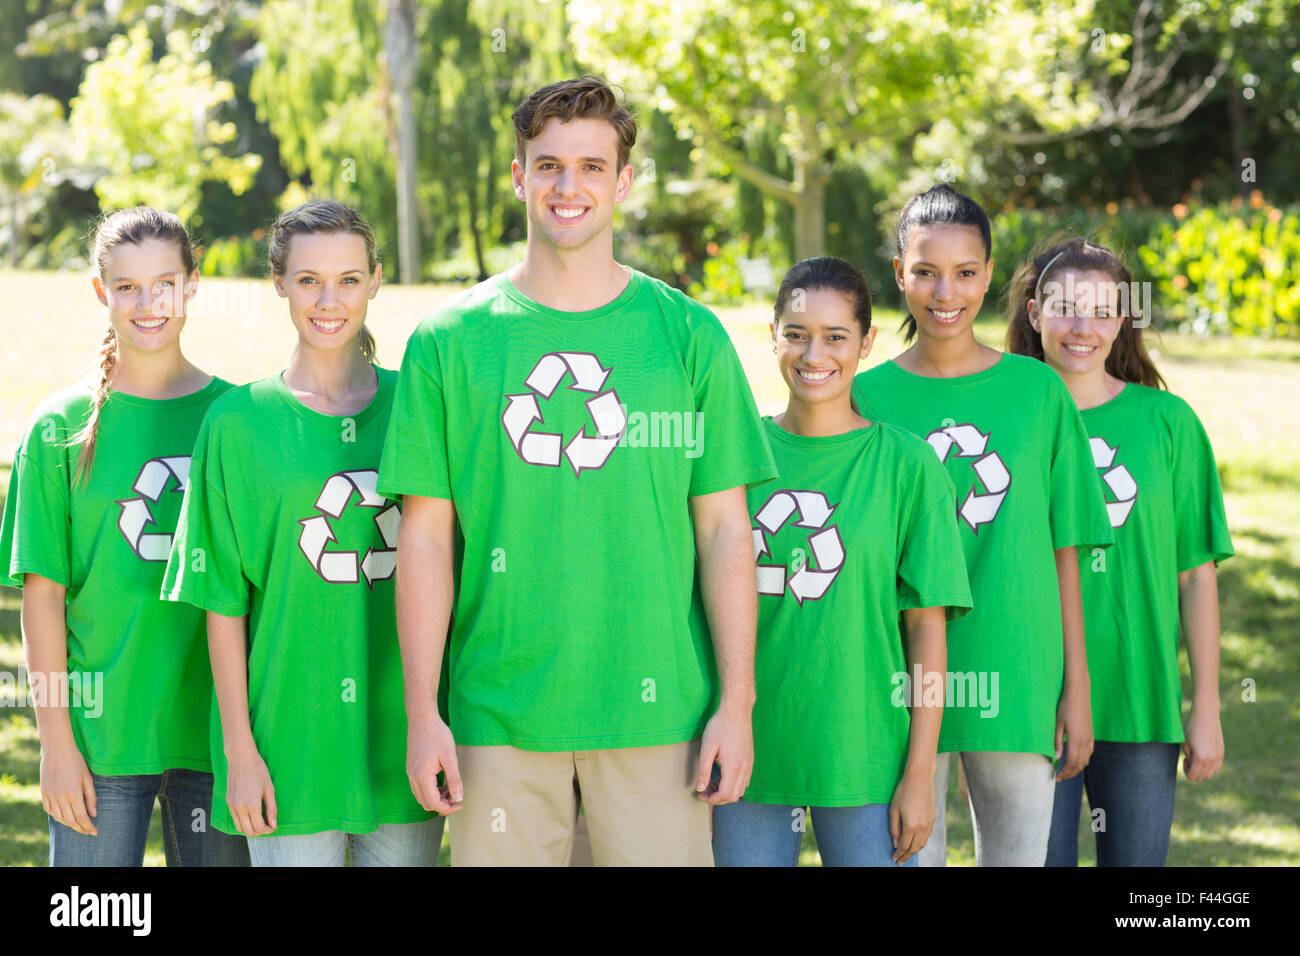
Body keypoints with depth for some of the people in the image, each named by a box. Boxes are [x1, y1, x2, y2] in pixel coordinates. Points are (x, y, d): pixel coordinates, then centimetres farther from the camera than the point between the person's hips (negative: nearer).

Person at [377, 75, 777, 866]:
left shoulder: (690, 336, 5)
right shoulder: (448, 342, 4)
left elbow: (725, 530, 5)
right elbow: (426, 536, 4)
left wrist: (737, 703, -1)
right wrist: (423, 712, -2)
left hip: (658, 709, 0)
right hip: (499, 713, 0)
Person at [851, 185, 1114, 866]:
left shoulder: (1038, 390, 4)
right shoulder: (865, 395, 2)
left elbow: (1062, 549, 6)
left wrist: (1077, 687, 3)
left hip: (1016, 678, 1)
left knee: (1019, 854, 7)